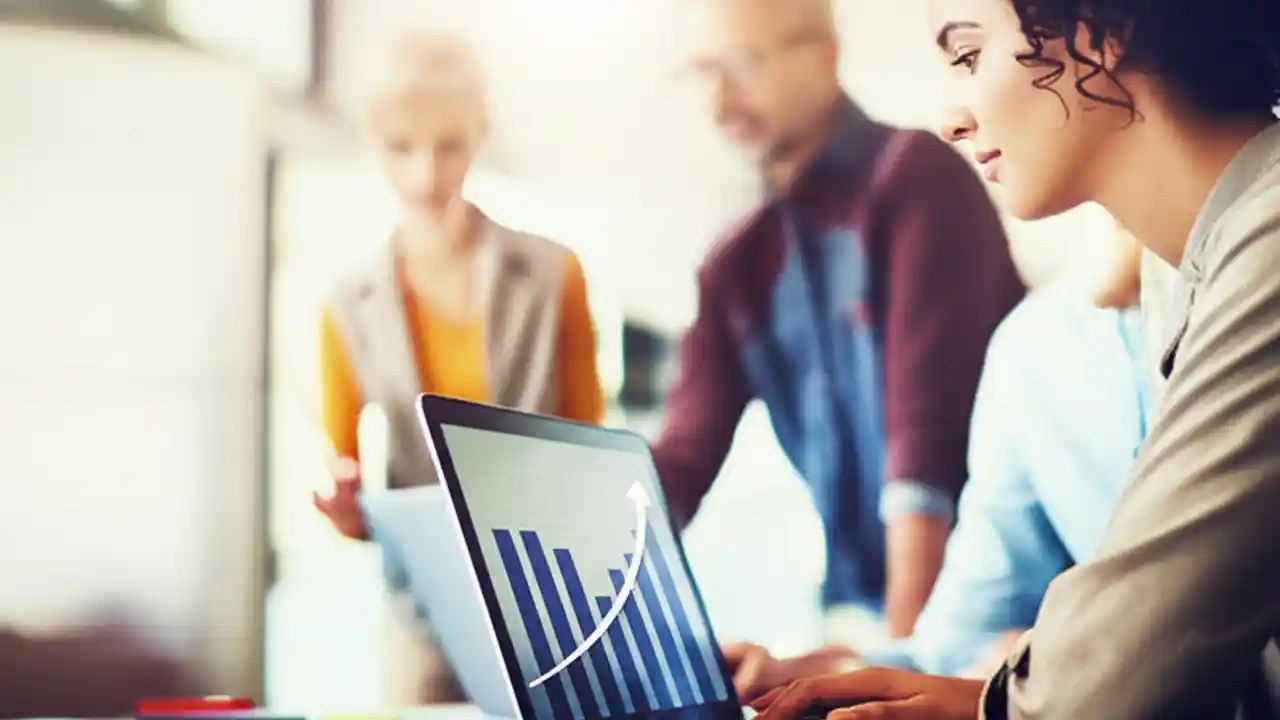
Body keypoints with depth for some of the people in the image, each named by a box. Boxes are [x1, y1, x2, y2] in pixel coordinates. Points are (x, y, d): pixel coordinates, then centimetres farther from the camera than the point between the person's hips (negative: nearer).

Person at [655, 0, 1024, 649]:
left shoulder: (915, 176, -8)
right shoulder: (738, 263, 12)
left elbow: (930, 425, -17)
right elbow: (685, 454, 5)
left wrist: (905, 641, -21)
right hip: (858, 607, 6)